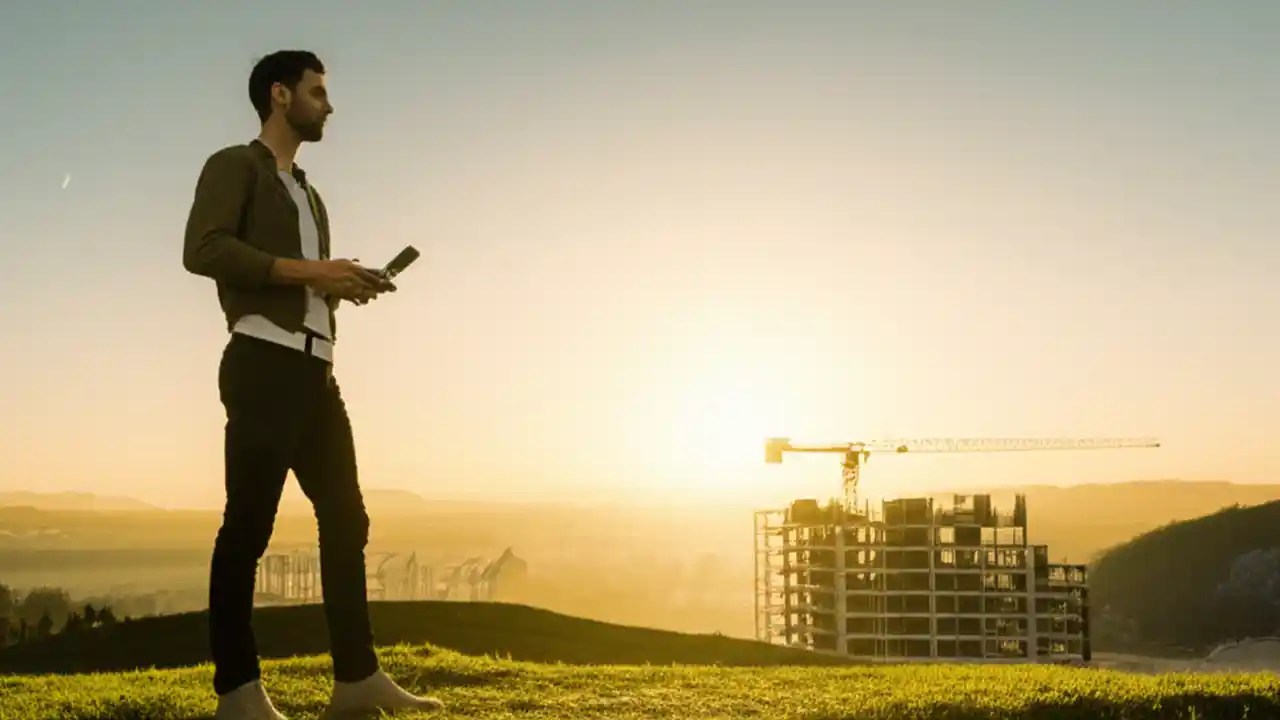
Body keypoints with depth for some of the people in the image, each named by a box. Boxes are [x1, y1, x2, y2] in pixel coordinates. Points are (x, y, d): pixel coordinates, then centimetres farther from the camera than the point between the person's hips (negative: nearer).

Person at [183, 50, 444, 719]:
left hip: (315, 371, 9)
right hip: (264, 363, -9)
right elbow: (202, 249, -13)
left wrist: (347, 284, 7)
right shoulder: (235, 166, 4)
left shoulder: (307, 192, 28)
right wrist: (306, 269, -15)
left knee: (345, 519, 5)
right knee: (249, 524, -8)